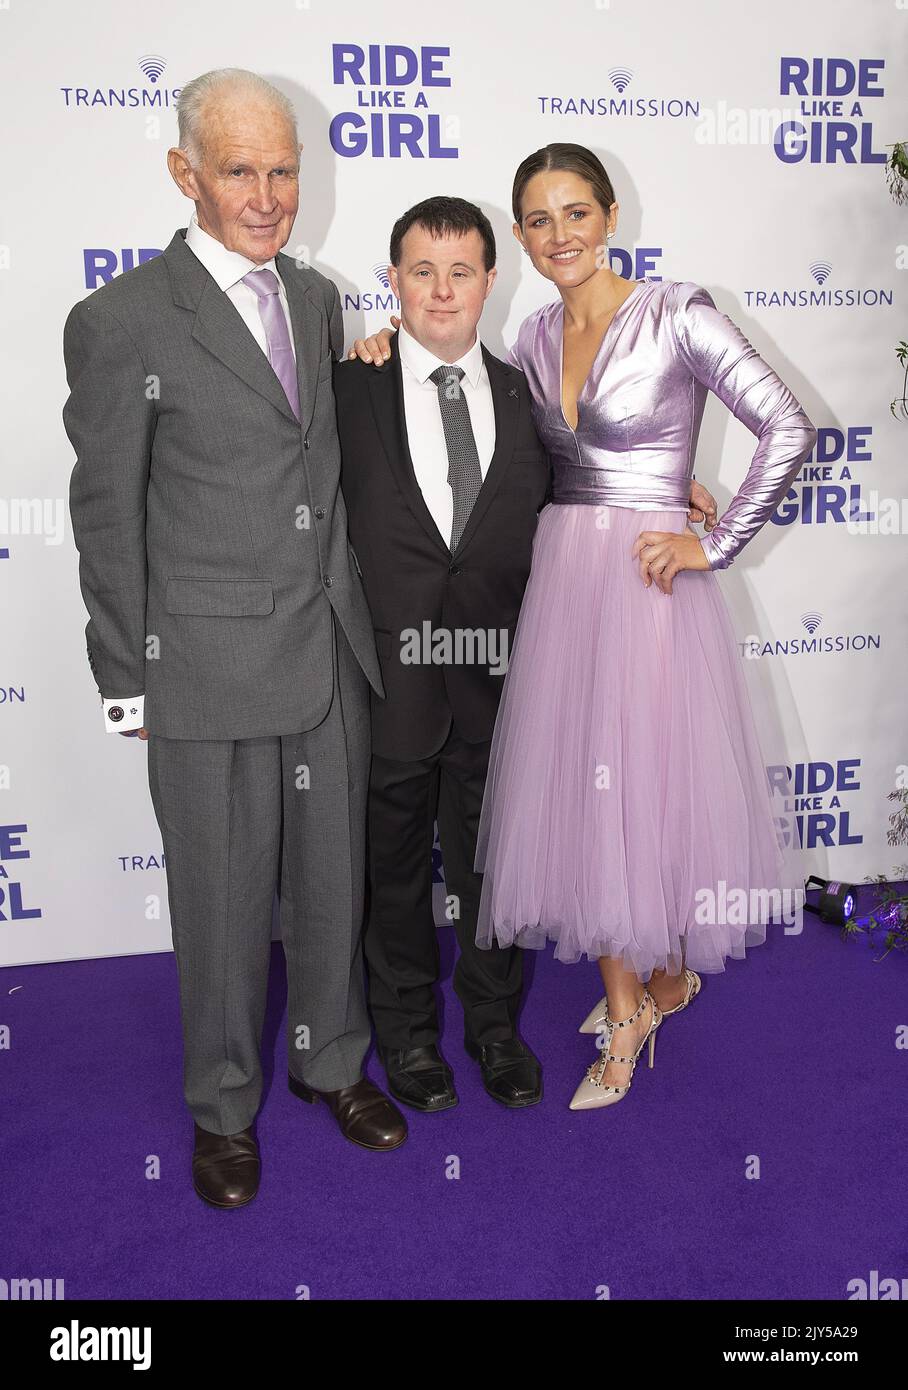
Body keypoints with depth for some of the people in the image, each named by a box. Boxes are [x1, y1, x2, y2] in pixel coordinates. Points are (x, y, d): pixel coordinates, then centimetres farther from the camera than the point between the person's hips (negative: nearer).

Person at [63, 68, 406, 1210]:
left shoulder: (316, 297, 10)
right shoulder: (121, 321, -9)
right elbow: (105, 514, -7)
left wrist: (352, 610, 12)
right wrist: (125, 679, -6)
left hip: (331, 650, 5)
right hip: (209, 667, -5)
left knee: (334, 874, 17)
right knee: (223, 898, 9)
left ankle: (330, 1059, 40)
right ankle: (224, 1104, 32)